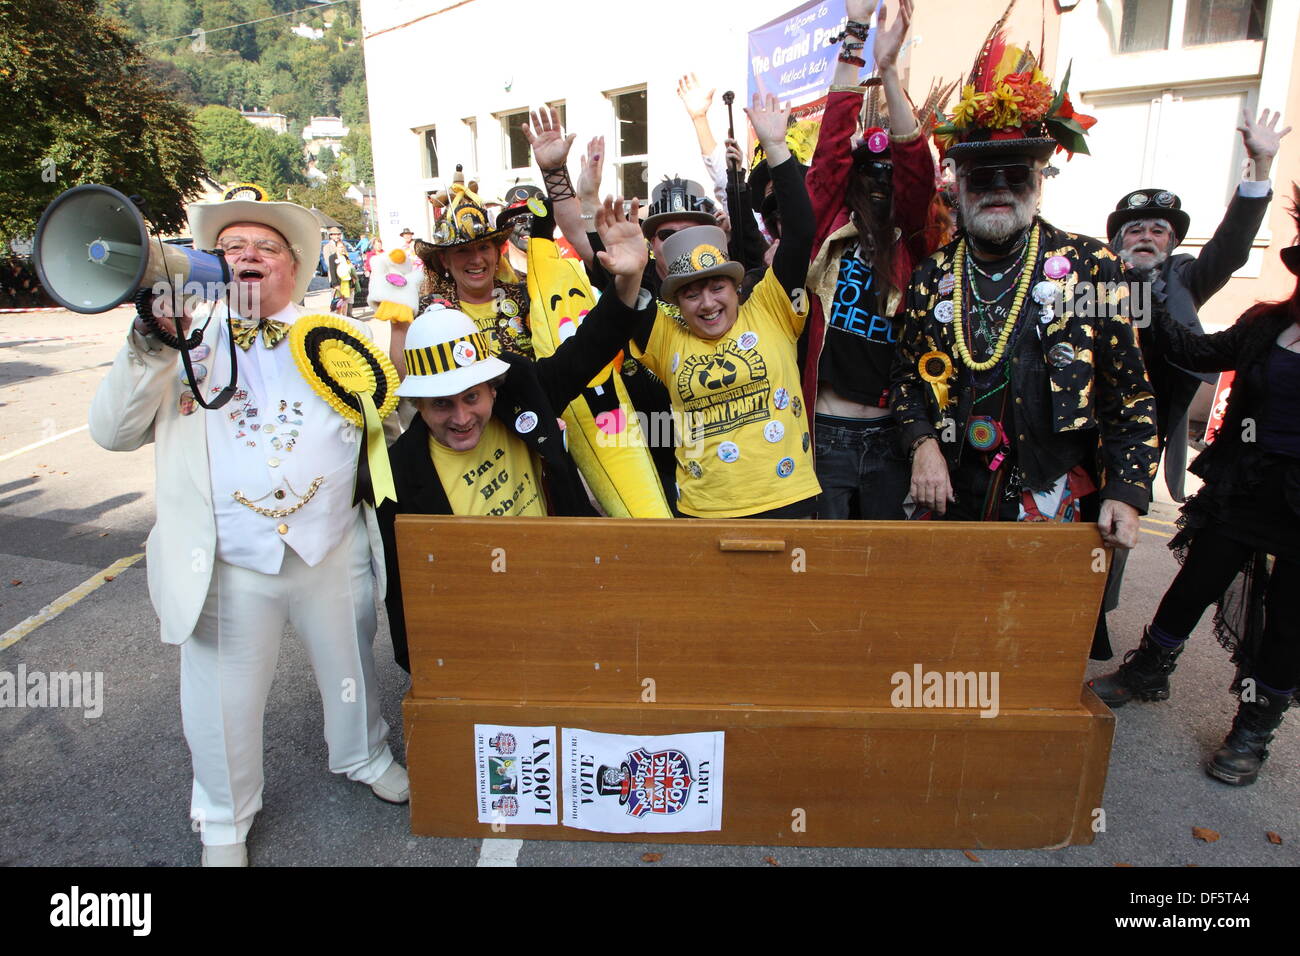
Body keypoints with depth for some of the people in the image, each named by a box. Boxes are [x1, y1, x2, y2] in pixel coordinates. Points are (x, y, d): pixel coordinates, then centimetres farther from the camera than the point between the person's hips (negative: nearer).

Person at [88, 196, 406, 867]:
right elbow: (113, 432, -3)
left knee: (349, 670, 20)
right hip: (227, 570, 0)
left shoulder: (337, 334, 7)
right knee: (223, 702, 14)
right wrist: (152, 343, -16)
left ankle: (365, 758, 50)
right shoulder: (182, 342, 6)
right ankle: (224, 821, 40)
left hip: (334, 554, 1)